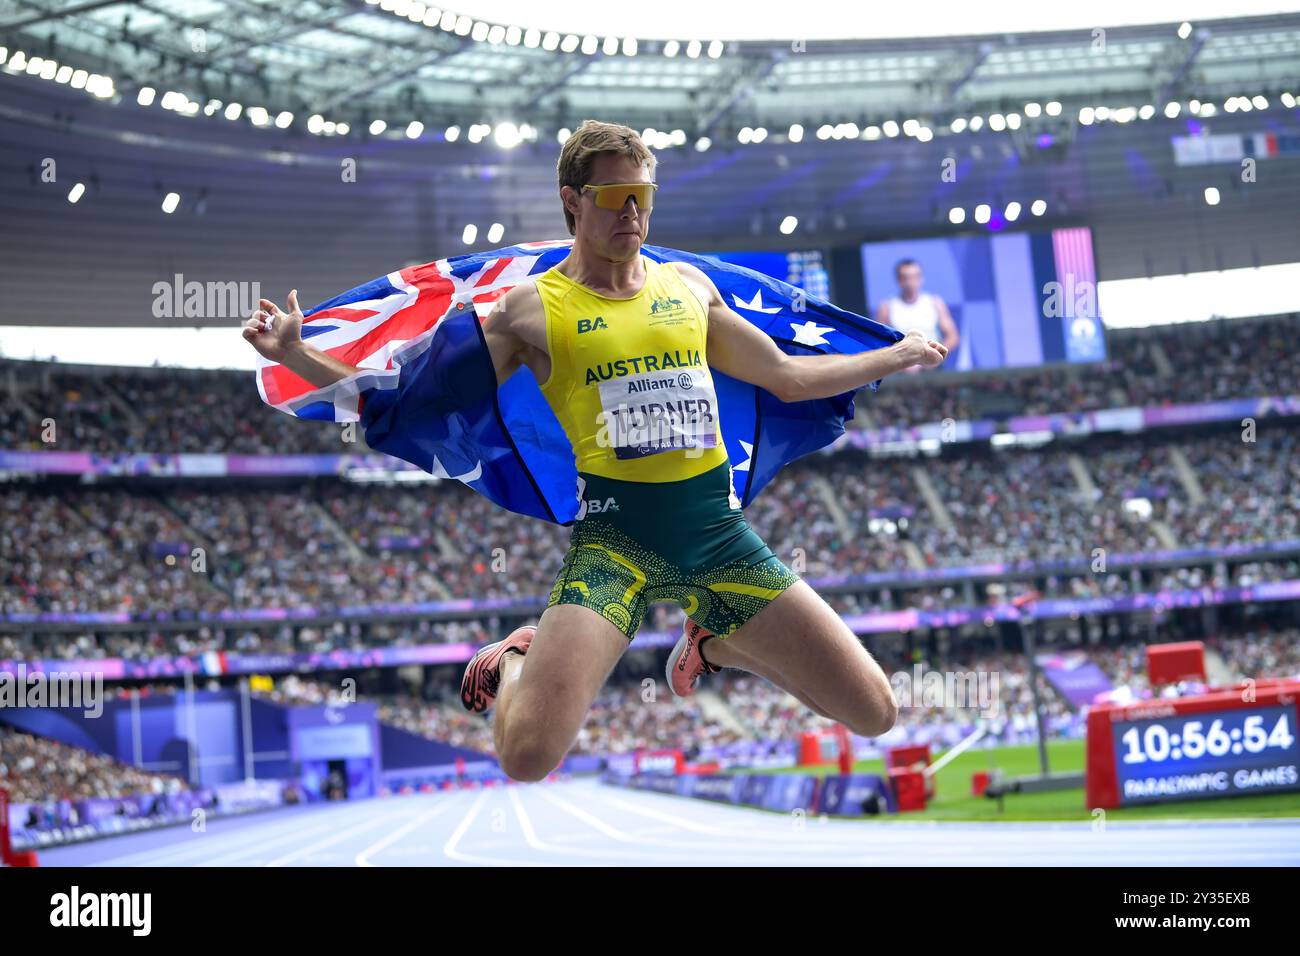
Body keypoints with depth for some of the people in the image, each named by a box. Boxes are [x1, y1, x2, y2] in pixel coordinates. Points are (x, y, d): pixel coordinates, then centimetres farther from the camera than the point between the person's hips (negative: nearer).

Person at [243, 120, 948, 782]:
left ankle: (712, 645, 26)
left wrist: (898, 355, 28)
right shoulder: (531, 308, 3)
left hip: (718, 529, 4)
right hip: (616, 533, -4)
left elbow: (789, 378, 25)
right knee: (528, 756, -24)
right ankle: (514, 661, 14)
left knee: (877, 716, 1)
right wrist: (297, 355, -3)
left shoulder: (688, 286, 14)